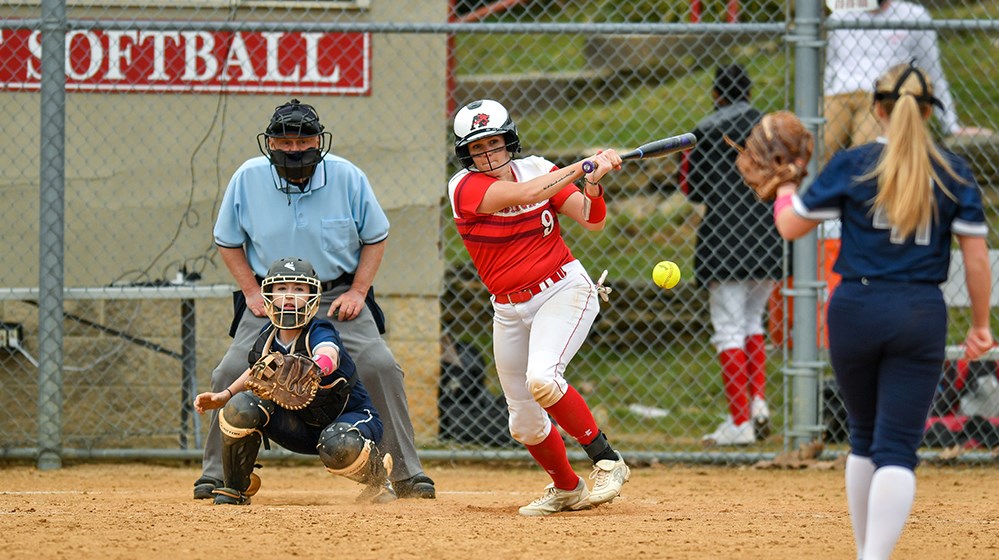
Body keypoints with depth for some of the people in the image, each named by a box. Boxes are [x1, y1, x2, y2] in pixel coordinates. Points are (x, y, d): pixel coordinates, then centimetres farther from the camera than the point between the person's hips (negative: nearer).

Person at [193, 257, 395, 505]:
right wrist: (225, 396, -1)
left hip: (351, 417, -5)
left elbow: (329, 357, -52)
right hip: (302, 427, 5)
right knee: (242, 407, -19)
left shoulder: (320, 333, -26)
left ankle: (377, 475, -3)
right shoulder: (267, 337, -8)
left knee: (339, 447, -41)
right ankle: (236, 488, 3)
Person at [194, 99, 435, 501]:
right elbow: (228, 241, 5)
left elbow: (375, 237, 2)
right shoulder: (248, 180, -9)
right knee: (232, 372, -14)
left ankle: (406, 472, -5)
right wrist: (252, 293, -6)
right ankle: (216, 473, 2)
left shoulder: (347, 177, -11)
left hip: (337, 295, -1)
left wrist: (358, 292, -9)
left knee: (380, 367, -16)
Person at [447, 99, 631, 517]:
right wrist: (585, 165, -25)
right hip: (509, 308, 3)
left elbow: (591, 219, -9)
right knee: (525, 425, 8)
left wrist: (593, 183, -28)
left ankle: (607, 461, -17)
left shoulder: (536, 169, -4)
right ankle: (567, 490, 34)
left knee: (541, 379, -29)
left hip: (563, 290, -2)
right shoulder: (465, 188, -11)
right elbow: (528, 194, -26)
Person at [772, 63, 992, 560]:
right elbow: (976, 257, 1)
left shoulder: (852, 166, -2)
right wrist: (980, 325, 11)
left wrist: (785, 187, 23)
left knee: (865, 438, 19)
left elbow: (790, 225, 3)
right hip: (923, 314, 0)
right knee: (897, 448, -3)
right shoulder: (953, 174, 1)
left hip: (857, 309, 0)